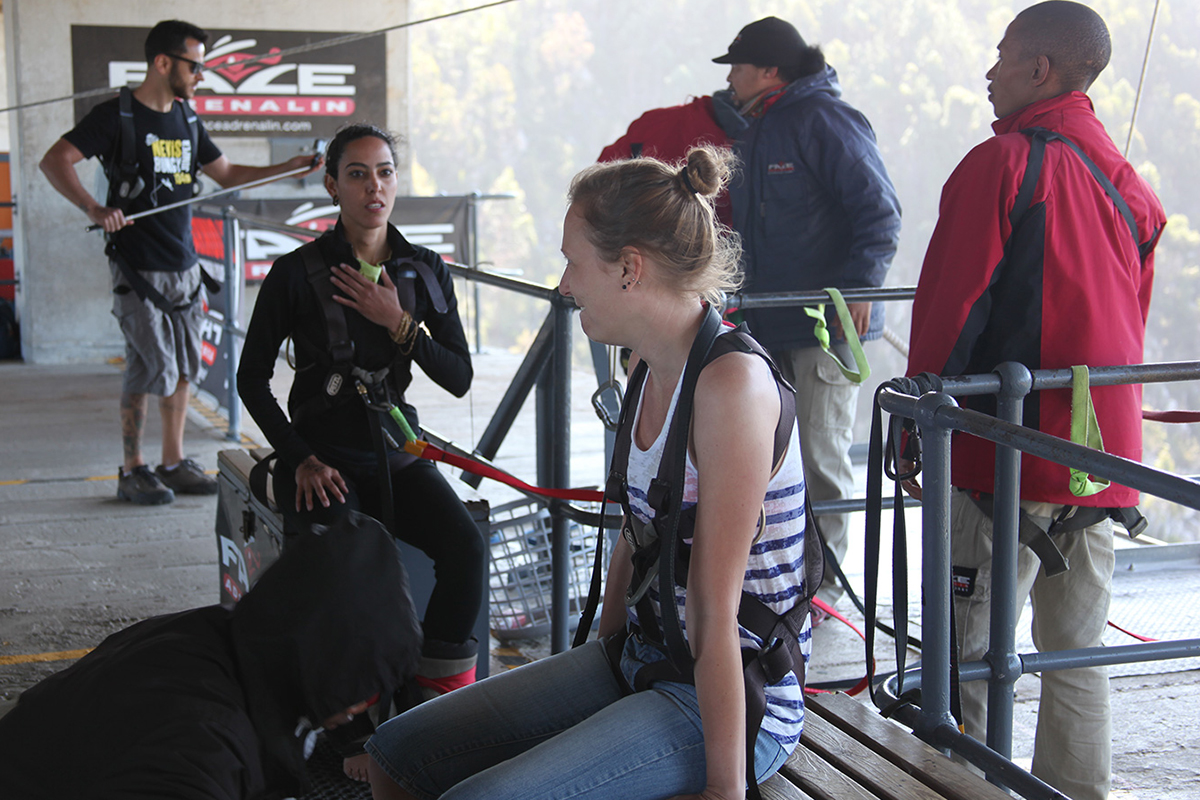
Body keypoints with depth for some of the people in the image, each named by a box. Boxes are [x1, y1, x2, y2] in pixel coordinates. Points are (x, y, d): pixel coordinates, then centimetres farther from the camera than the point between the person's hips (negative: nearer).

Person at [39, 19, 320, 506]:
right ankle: (132, 471, 7)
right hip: (139, 269, -7)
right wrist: (93, 208, -28)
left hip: (184, 266, 7)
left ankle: (174, 464, 19)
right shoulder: (117, 116, -9)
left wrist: (288, 168, 10)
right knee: (151, 369, -6)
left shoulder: (186, 120, 13)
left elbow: (226, 174, 21)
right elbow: (55, 161, -15)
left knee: (183, 370, 9)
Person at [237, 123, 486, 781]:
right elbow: (252, 379, 2)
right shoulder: (297, 274, -4)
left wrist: (401, 325, -12)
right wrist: (301, 459, -9)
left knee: (466, 549, -25)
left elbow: (460, 378, 3)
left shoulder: (425, 272, 6)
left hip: (397, 451, 3)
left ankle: (441, 702, -8)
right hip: (323, 458, -3)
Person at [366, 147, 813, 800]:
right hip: (640, 660, 9)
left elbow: (714, 608, -24)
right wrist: (602, 655, 18)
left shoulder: (732, 382, -23)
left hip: (734, 700, -9)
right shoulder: (654, 370, 6)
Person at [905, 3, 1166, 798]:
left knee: (972, 647, 3)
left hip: (1003, 444, -6)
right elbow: (1133, 322, 16)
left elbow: (951, 306, -11)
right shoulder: (1128, 182, 9)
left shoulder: (1001, 163, -10)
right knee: (1078, 655, 13)